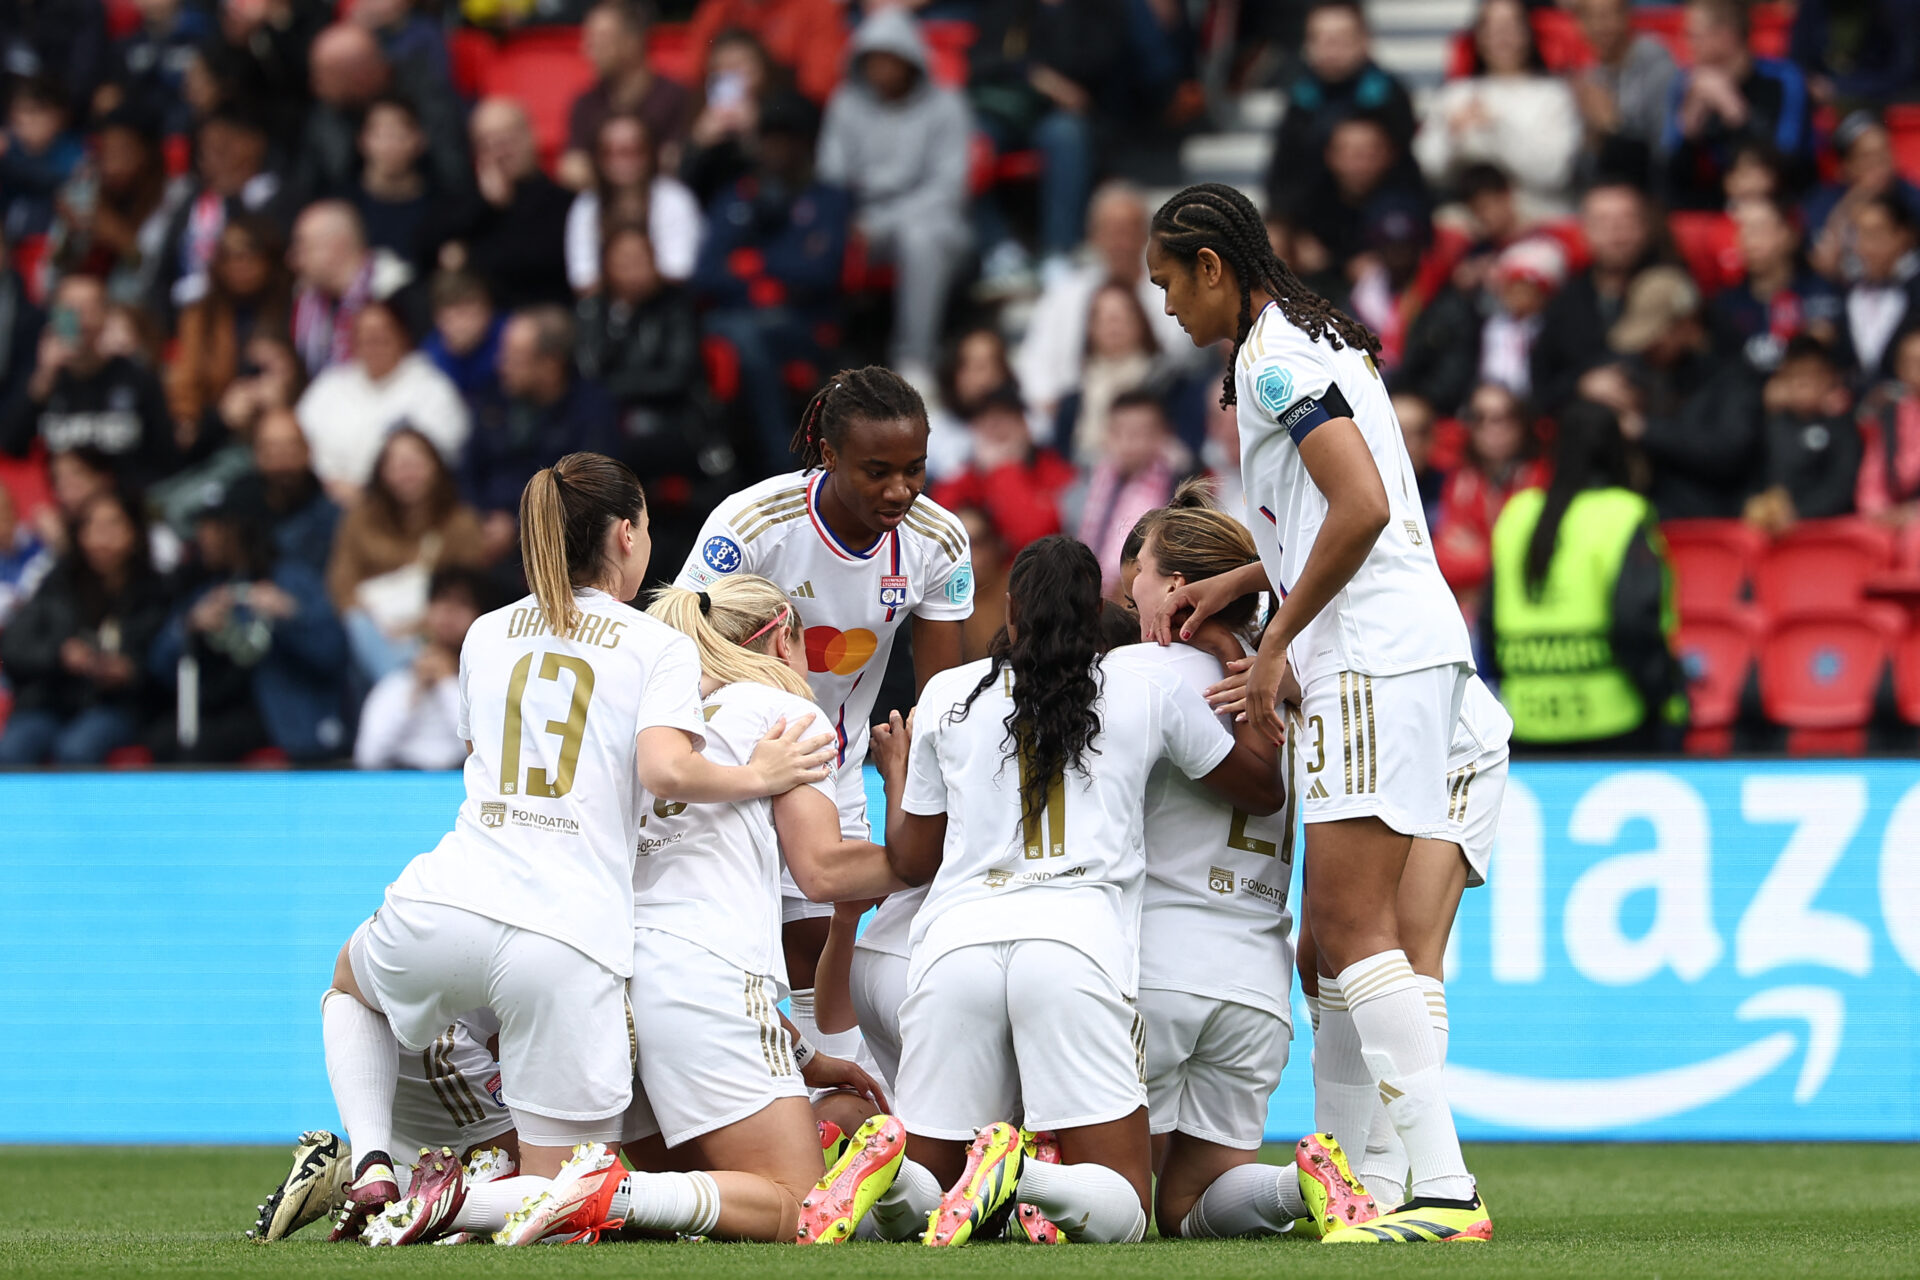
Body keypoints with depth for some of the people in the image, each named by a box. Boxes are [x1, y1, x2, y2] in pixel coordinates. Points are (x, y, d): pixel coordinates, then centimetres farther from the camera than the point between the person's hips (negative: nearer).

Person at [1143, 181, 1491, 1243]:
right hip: (1383, 660, 10)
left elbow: (1361, 509, -21)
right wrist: (1211, 592, 23)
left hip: (1379, 658, -10)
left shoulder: (1274, 358, -9)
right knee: (1335, 934, 10)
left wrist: (1275, 647, -13)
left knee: (1351, 926, -15)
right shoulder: (1308, 342, 22)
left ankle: (1445, 1190, -21)